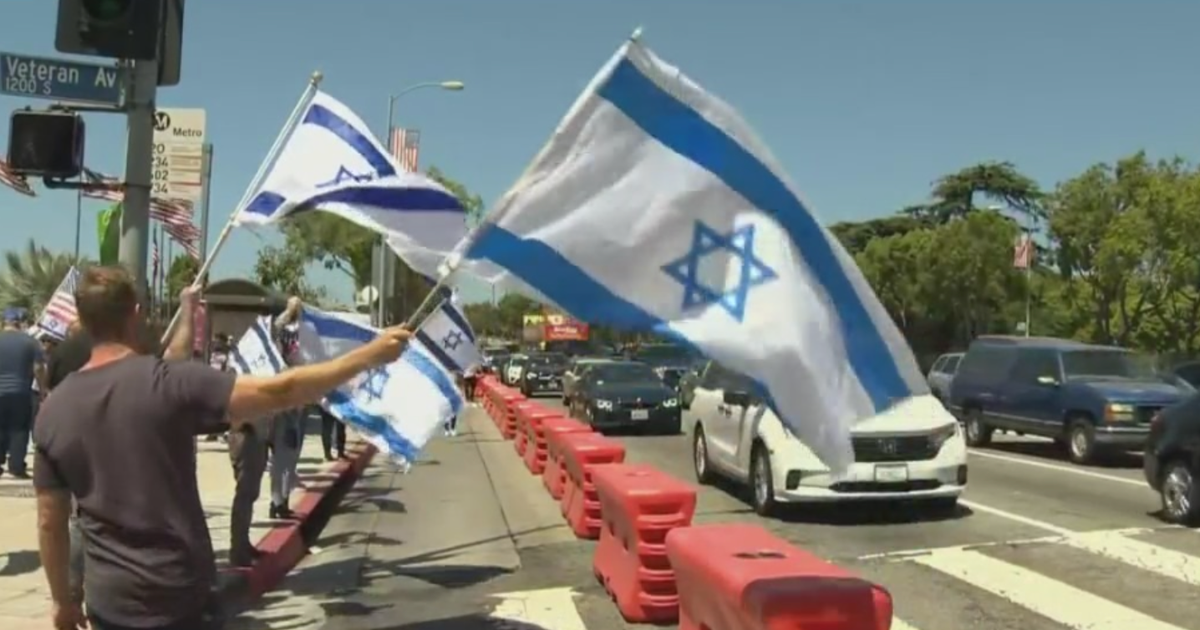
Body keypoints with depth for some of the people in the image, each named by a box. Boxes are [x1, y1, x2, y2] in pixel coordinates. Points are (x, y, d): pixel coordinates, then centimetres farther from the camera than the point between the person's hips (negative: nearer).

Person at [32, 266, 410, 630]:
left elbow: (50, 523, 5)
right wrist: (370, 355, -15)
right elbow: (280, 392, -20)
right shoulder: (170, 382, -16)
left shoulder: (53, 411, -1)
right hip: (178, 595, -4)